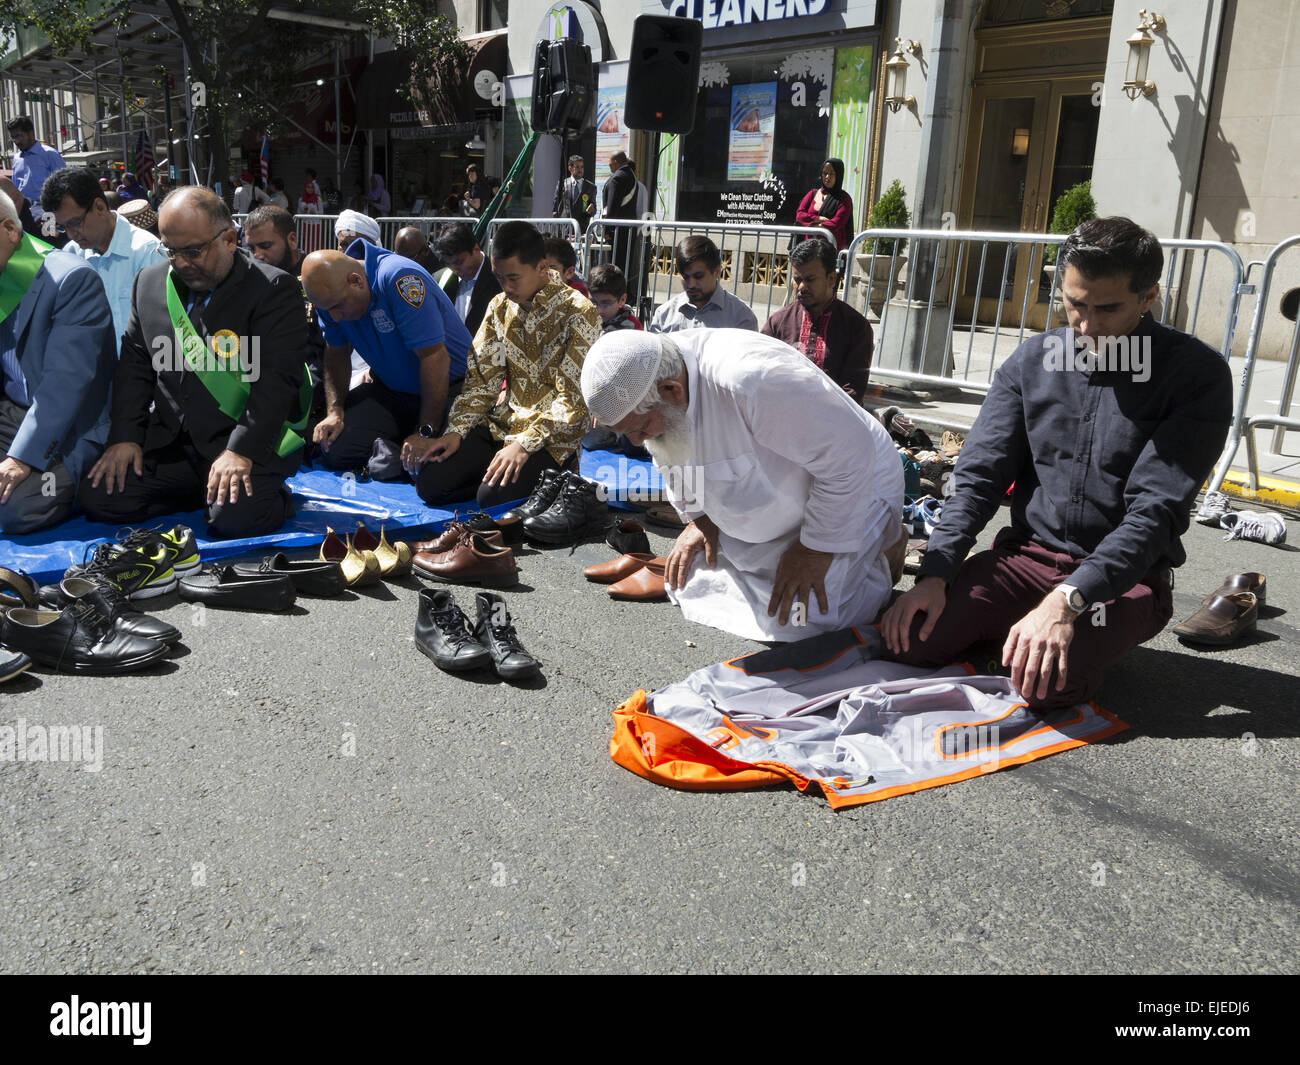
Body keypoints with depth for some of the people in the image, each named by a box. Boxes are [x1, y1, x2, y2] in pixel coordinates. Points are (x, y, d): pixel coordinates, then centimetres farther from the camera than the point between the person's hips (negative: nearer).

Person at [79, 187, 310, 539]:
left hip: (250, 442, -6)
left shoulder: (275, 289, -9)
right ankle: (205, 492, 11)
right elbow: (134, 365, 14)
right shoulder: (150, 282, 11)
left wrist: (240, 451, -25)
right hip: (169, 441, 6)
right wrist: (125, 437, 1)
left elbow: (277, 378, -17)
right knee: (99, 497, -7)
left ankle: (271, 495, 6)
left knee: (236, 518, -29)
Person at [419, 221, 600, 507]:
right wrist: (457, 430, -5)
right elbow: (482, 378, 9)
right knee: (430, 484, -10)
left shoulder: (578, 313, -12)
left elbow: (573, 400, -17)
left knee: (493, 497, -29)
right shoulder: (500, 306, 8)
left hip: (552, 437, -6)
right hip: (505, 424, 7)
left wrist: (524, 444, -25)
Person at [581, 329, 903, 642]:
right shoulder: (642, 398, -14)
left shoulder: (752, 381, -40)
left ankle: (884, 551, 7)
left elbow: (849, 456, -33)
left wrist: (815, 551, -25)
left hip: (850, 493, -7)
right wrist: (698, 519, 2)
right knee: (688, 587, 3)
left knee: (791, 622, -21)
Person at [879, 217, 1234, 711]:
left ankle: (1097, 635, 3)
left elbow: (1157, 510, -19)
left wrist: (1066, 600, -31)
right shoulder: (1031, 360, 2)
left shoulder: (1197, 374, -10)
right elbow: (979, 475, 0)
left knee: (1047, 681, -31)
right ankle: (1017, 626, 10)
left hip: (1125, 576, -3)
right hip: (1026, 555, 4)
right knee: (908, 639, -18)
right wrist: (935, 573, -14)